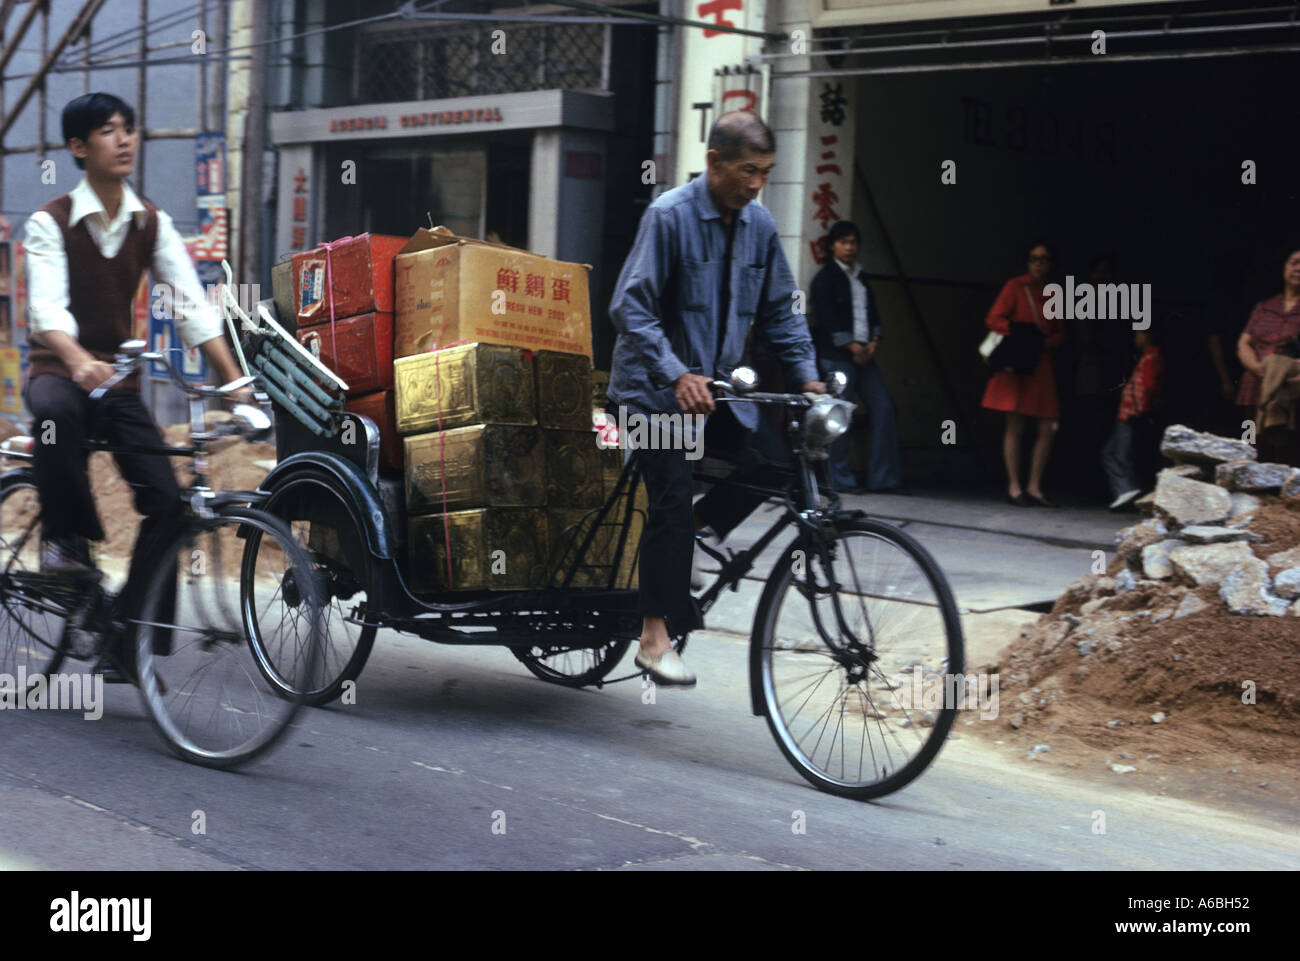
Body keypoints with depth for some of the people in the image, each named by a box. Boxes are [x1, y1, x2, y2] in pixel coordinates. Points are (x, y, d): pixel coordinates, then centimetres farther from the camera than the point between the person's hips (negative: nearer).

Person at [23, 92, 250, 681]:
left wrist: (238, 382, -17)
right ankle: (63, 535, -19)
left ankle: (126, 639, 1)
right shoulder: (50, 223, -9)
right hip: (58, 369, -4)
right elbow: (48, 307, -25)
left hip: (120, 379, 4)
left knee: (167, 501, -11)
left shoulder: (153, 225, 3)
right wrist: (80, 363, -46)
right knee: (59, 410, -41)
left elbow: (192, 306, -4)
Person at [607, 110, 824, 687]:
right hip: (656, 386, -6)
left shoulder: (759, 224, 2)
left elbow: (779, 310, 10)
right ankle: (654, 638, -5)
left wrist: (808, 376, -3)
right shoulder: (670, 216, -17)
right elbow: (631, 308, -20)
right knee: (673, 499, -13)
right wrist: (678, 375, -30)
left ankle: (683, 538, 16)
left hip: (718, 385, 6)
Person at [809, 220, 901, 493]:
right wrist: (852, 347, -13)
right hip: (837, 356, -7)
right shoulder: (826, 278, -2)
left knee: (884, 409, 0)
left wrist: (874, 342, 0)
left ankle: (883, 477, 3)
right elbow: (827, 317, -11)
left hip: (863, 354, 7)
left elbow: (872, 312, 18)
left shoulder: (860, 278, 20)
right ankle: (841, 478, 0)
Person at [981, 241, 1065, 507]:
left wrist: (1049, 342, -3)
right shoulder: (1015, 287, 2)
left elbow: (1060, 333, 19)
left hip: (1041, 367, 5)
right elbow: (994, 319, -5)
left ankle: (1034, 487, 6)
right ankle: (1014, 487, 0)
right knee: (1014, 425, -6)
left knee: (1047, 428, -1)